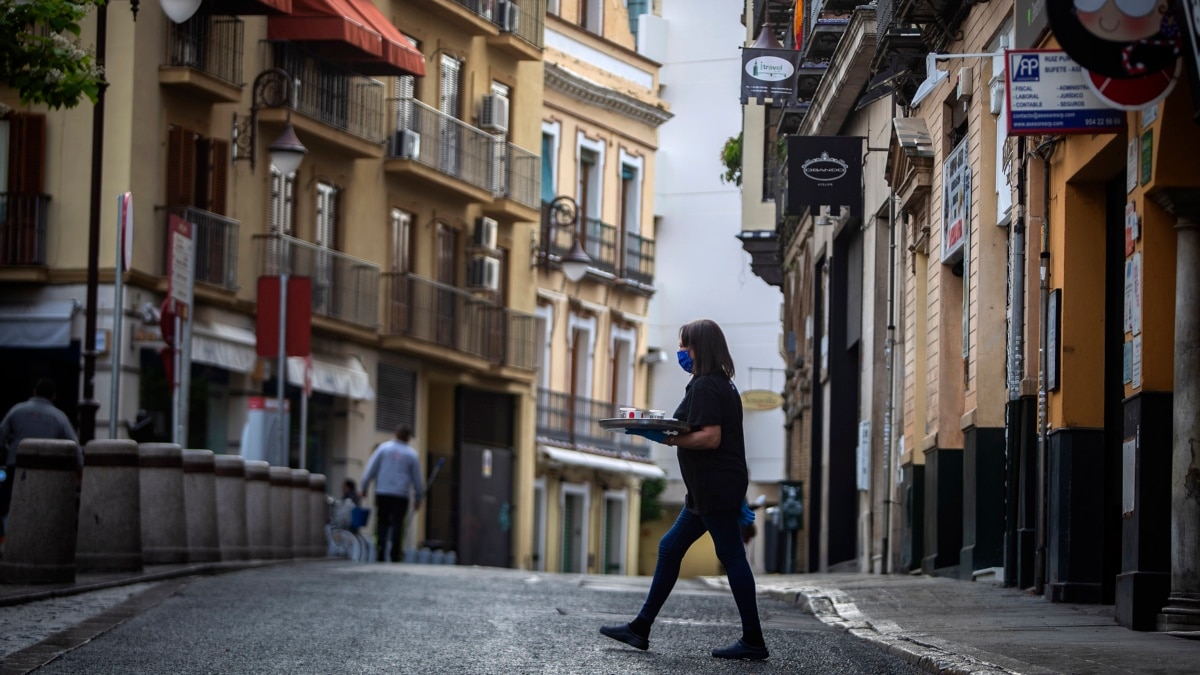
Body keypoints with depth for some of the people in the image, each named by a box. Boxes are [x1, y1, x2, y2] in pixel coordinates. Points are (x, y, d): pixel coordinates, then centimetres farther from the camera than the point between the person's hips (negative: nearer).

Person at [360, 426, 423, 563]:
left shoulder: (384, 447, 2)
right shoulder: (411, 454, 3)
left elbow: (371, 468, 1)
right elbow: (417, 478, 8)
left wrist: (365, 486, 9)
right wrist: (418, 497, 18)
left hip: (382, 493, 1)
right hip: (401, 495, -1)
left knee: (382, 522, 8)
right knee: (397, 524, 1)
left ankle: (380, 549, -10)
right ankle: (395, 555, -4)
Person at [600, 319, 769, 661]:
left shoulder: (705, 387, -14)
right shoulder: (723, 386, 18)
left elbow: (710, 438, -23)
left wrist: (666, 439, -17)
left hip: (716, 488, -11)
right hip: (709, 489, 11)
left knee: (732, 557, -6)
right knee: (670, 548, 14)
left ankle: (753, 641, -2)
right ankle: (640, 628, 18)